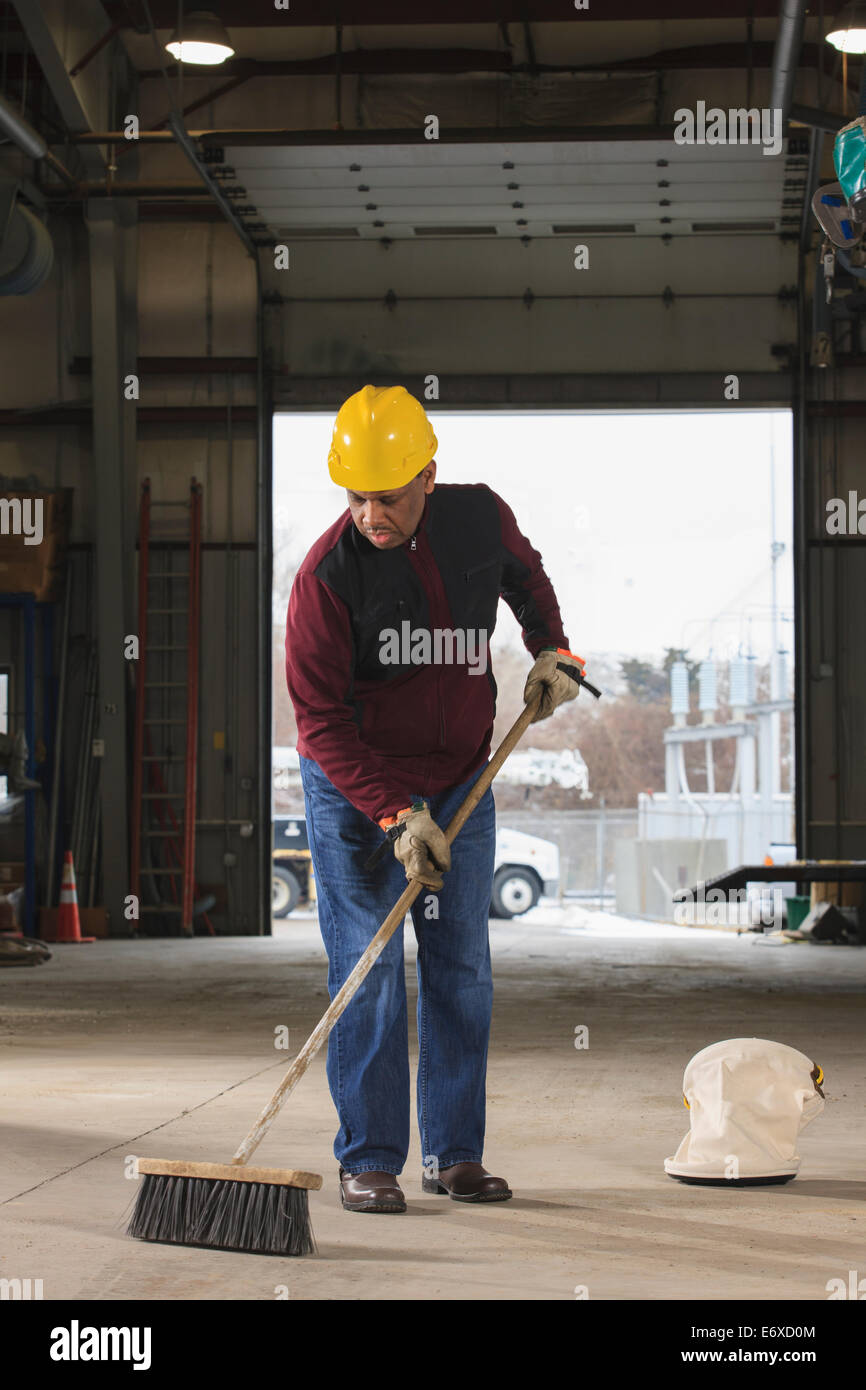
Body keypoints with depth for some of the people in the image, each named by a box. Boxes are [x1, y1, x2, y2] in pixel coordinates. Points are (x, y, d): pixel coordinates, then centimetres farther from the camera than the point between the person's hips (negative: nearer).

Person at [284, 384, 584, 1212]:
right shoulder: (327, 574, -21)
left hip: (461, 778, 4)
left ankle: (453, 1153, 16)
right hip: (355, 787, -4)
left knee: (462, 968, 6)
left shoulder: (480, 517, -8)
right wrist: (396, 813, -27)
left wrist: (549, 648, 5)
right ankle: (368, 1160, 3)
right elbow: (321, 719, -21)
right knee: (367, 968, -6)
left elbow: (523, 574, 19)